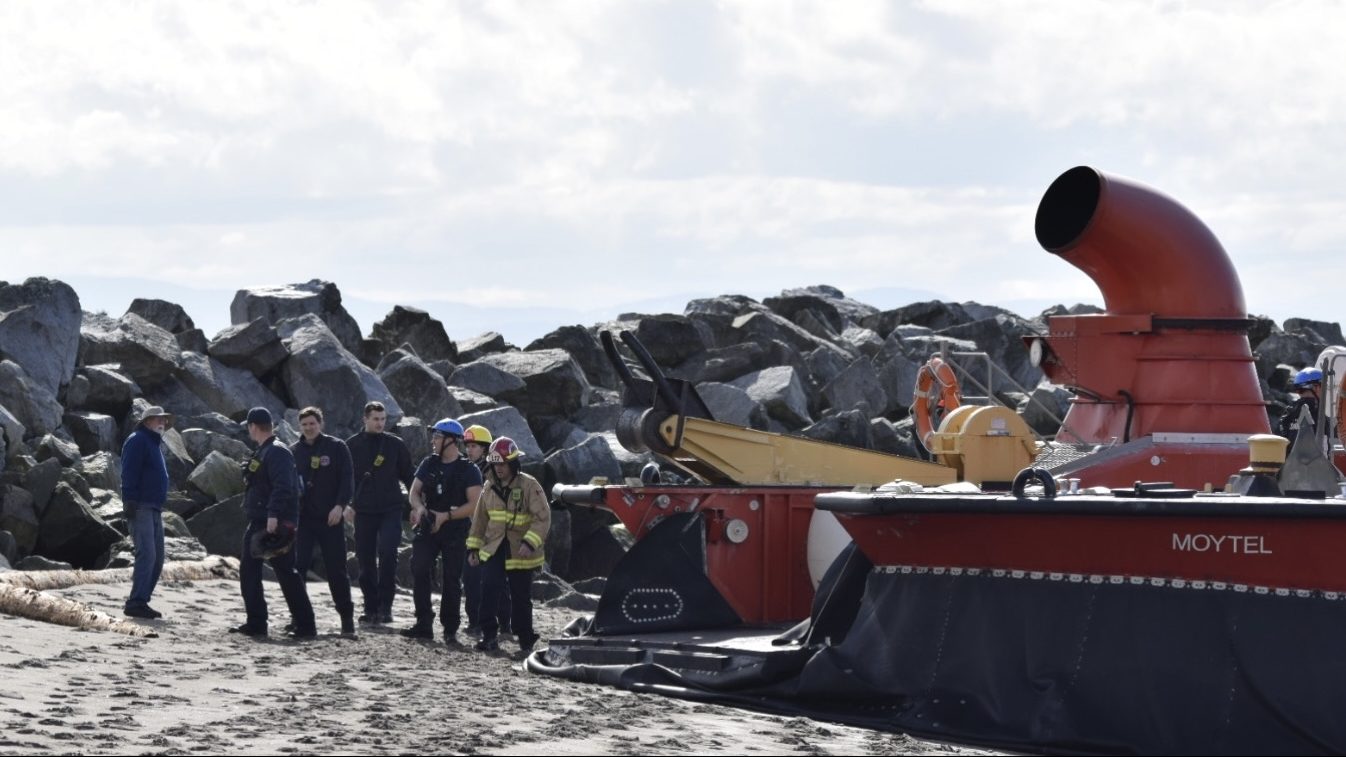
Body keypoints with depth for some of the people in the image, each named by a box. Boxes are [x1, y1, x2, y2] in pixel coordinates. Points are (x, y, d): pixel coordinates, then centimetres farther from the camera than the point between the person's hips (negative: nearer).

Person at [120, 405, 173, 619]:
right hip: (140, 507, -10)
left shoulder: (155, 444, 24)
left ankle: (140, 602, 11)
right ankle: (136, 603, -20)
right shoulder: (138, 441, -6)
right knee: (147, 554, -18)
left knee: (157, 559, 8)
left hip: (154, 510, 10)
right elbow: (129, 473, -16)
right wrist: (130, 503, -23)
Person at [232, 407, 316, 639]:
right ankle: (255, 623, 15)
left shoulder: (277, 453, -13)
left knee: (287, 573, -9)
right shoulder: (262, 452, 19)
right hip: (258, 522, 10)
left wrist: (274, 515, -32)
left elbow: (282, 487, -25)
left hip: (275, 524, -10)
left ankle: (305, 626, -7)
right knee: (248, 570, 10)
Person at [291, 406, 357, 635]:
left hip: (330, 519, -3)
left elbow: (347, 479, -3)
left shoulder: (336, 447, 0)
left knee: (336, 569, 1)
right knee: (297, 567, -5)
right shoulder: (293, 451, 10)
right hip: (302, 518, 3)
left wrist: (340, 506, -16)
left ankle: (346, 616, 10)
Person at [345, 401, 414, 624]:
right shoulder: (352, 445, 5)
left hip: (390, 510, -1)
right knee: (366, 560, 3)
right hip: (364, 511, 1)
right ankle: (371, 608, 12)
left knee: (387, 553, -18)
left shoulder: (395, 444, 6)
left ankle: (385, 606, -12)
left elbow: (409, 476, 11)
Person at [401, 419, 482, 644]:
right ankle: (424, 624, -4)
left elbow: (474, 504, -12)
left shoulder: (468, 470, -6)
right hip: (428, 528, 4)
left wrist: (446, 516, -20)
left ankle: (450, 629, 8)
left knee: (452, 579, -1)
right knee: (419, 572, -9)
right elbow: (415, 491, 8)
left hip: (455, 531, -4)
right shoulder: (429, 464, 10)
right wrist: (419, 507, -15)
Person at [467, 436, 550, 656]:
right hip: (493, 550, 4)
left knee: (521, 598, 3)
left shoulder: (529, 485, -9)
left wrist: (530, 542, -26)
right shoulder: (490, 487, 8)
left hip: (520, 553, -4)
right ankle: (489, 636, -3)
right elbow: (480, 518, 15)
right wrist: (474, 546, 11)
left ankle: (526, 642, 15)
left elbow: (543, 517, -15)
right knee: (488, 590, -12)